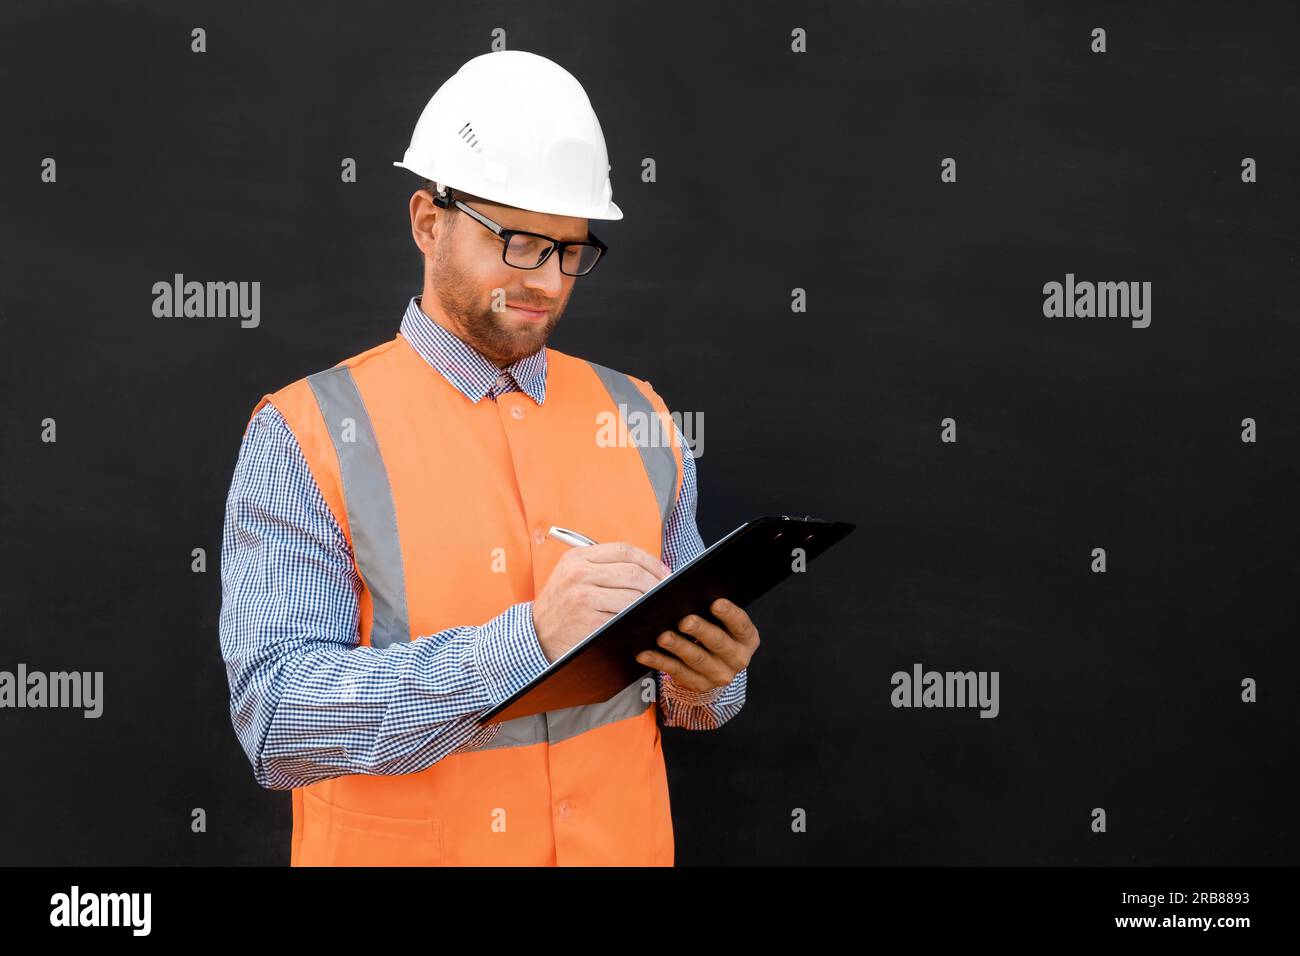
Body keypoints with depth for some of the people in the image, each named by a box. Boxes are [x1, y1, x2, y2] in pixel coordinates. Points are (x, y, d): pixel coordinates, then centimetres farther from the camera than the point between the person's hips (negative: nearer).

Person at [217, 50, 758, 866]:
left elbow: (691, 671, 9)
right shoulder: (303, 439, -11)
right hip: (401, 844, -3)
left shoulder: (639, 419, 2)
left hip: (622, 843, 4)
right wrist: (527, 640, -31)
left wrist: (701, 683, -15)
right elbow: (275, 715, -21)